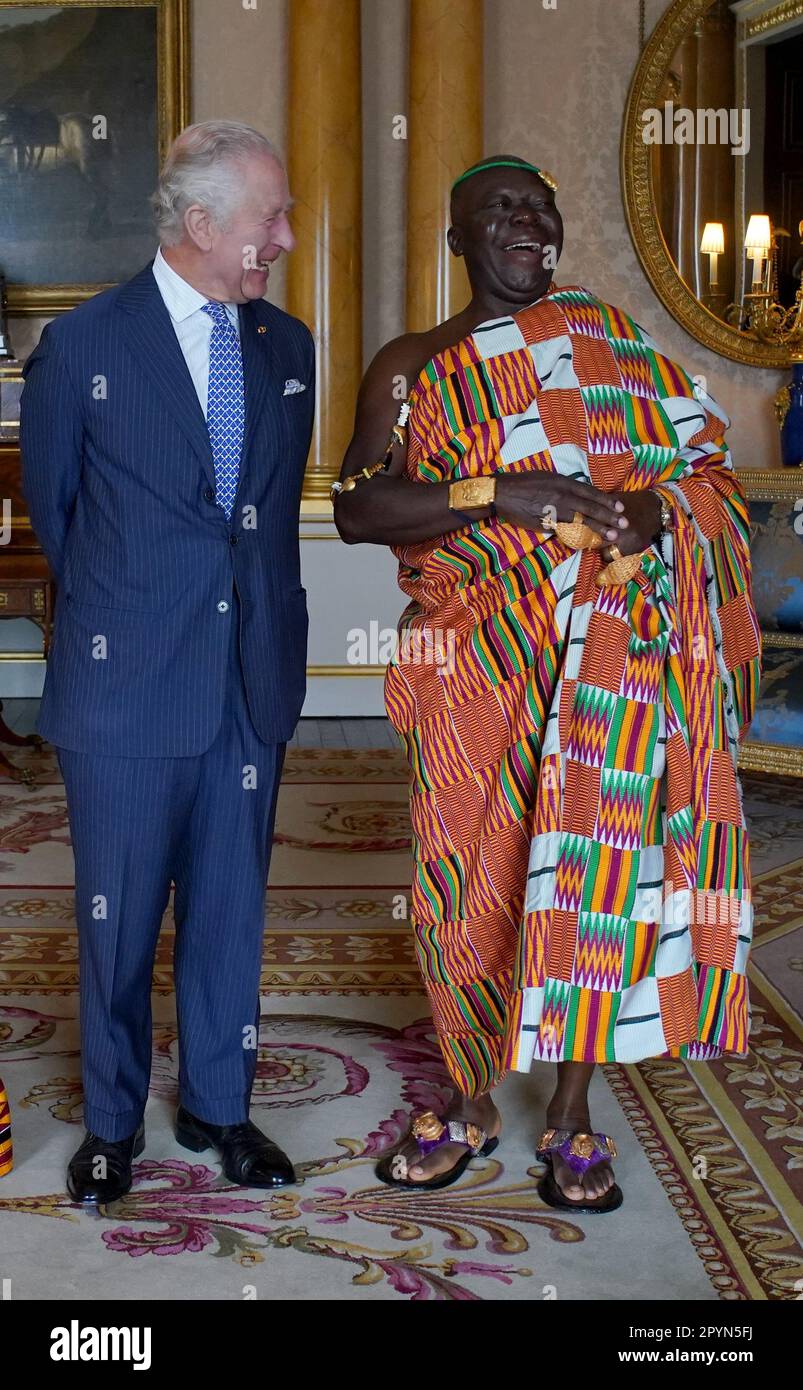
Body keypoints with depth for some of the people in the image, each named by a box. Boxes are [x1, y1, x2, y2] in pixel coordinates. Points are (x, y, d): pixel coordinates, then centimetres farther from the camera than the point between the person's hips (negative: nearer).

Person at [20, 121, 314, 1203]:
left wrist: (248, 604, 14)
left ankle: (218, 1106, 30)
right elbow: (52, 504, 6)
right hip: (127, 683, -3)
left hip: (254, 683, 4)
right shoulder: (81, 345, -6)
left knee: (231, 909, 13)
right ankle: (113, 1122, 26)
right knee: (119, 918, 8)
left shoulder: (288, 347, 7)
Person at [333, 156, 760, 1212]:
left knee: (595, 867, -2)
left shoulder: (606, 335, 12)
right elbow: (356, 508, -5)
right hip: (475, 660, 0)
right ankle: (471, 1106, 23)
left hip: (609, 656, 0)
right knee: (470, 878, 3)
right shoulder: (412, 366, 8)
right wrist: (496, 495, -18)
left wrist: (660, 503, -15)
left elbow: (704, 454, 9)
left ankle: (571, 1119, 15)